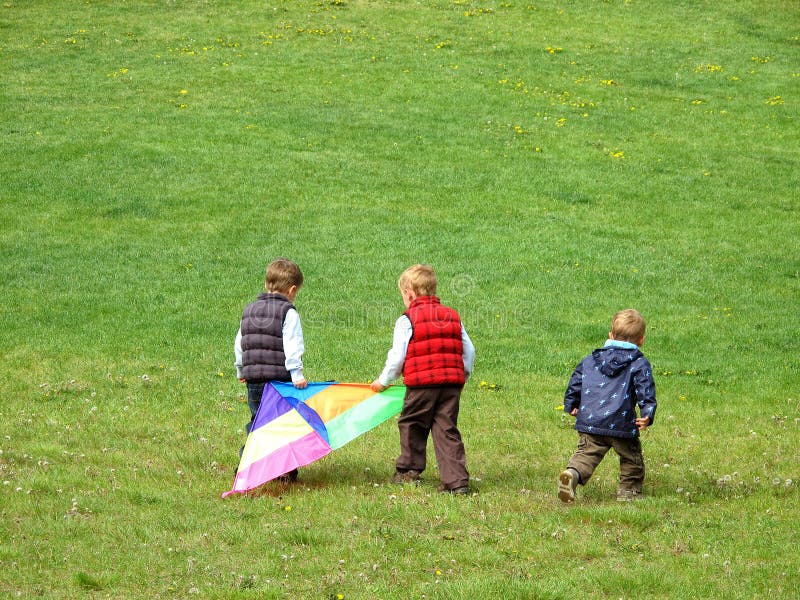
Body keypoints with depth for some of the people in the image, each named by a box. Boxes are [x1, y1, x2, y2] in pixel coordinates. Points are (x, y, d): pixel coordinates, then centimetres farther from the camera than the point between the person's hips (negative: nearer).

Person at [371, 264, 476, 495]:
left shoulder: (407, 320, -3)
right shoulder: (452, 316, 14)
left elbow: (398, 355, -3)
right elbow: (469, 351, 15)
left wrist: (383, 381, 11)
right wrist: (462, 376, 29)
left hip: (421, 383, -5)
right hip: (452, 381, 5)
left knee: (411, 425, 14)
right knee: (447, 430, 4)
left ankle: (409, 471, 23)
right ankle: (457, 480, -5)